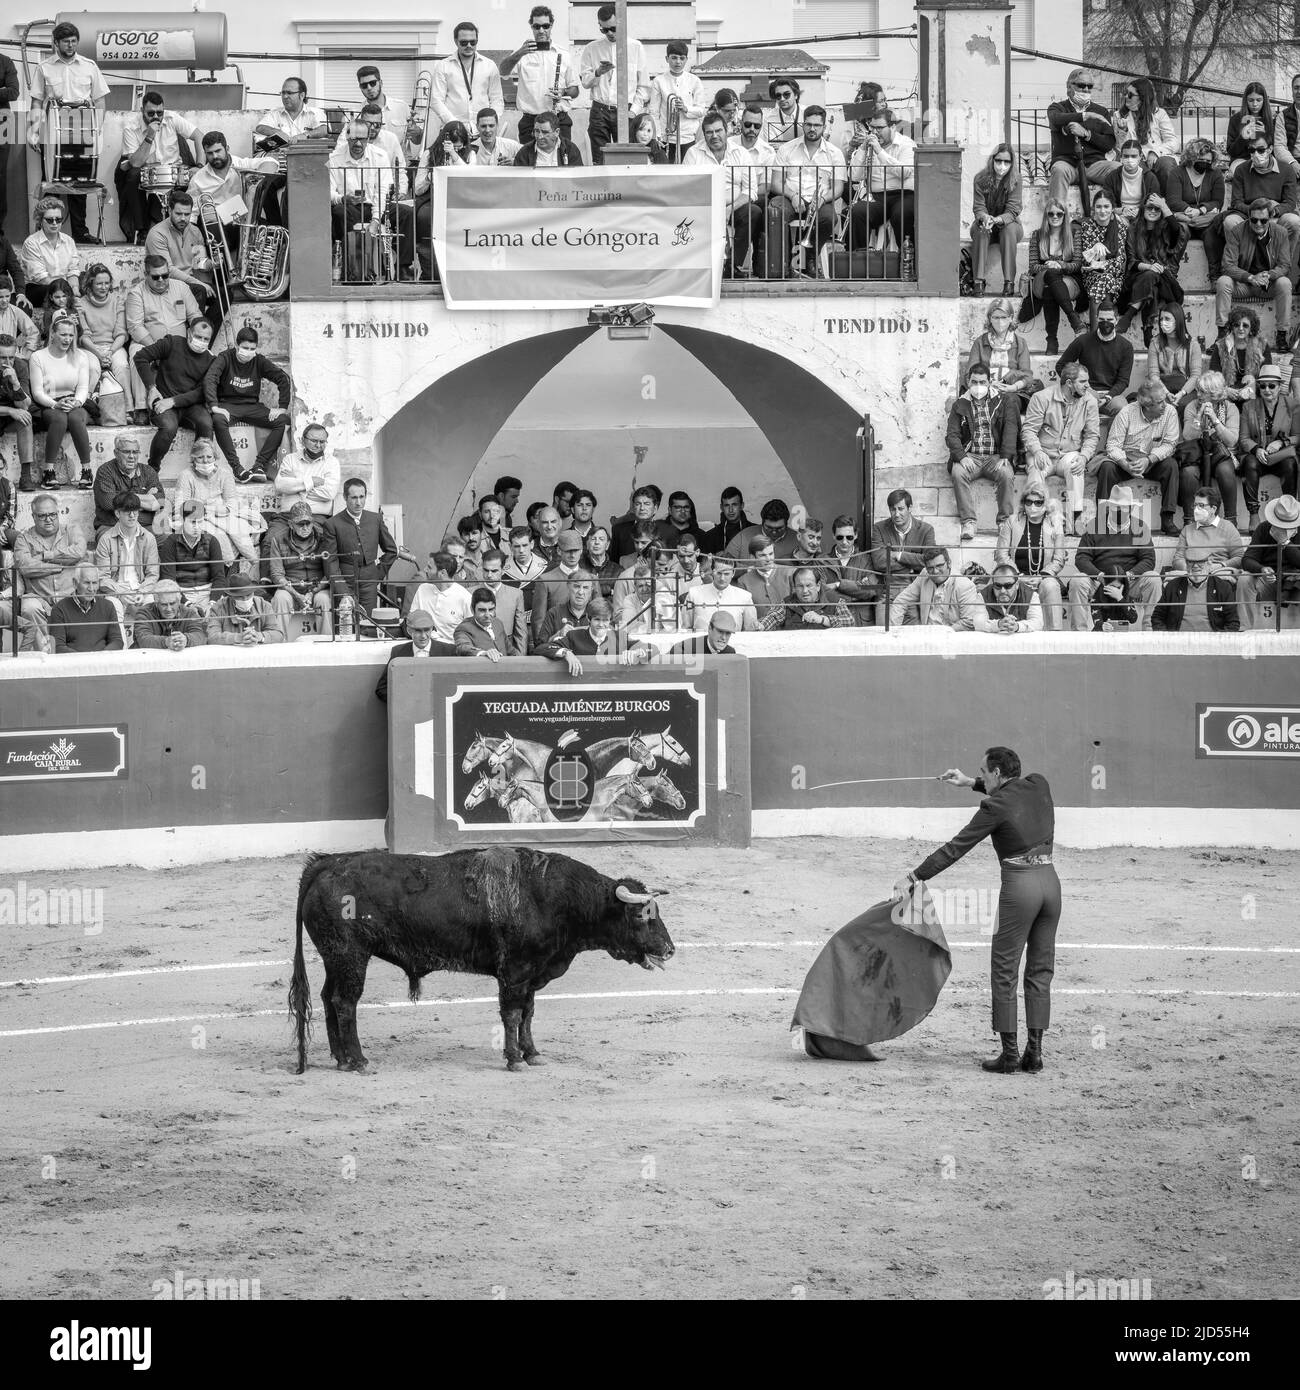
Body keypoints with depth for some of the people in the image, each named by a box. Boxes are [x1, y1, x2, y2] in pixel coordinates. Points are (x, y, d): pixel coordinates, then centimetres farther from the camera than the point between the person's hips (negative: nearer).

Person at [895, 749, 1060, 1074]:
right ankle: (1034, 1053, 8)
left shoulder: (994, 807, -9)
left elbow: (955, 848, -7)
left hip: (1019, 887, -6)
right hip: (1050, 882, 6)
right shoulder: (1038, 784, 8)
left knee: (1004, 972, 4)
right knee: (1040, 971, 10)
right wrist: (970, 784, 37)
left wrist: (914, 877, 0)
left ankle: (1009, 1054, 3)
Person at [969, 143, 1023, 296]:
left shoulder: (1015, 179, -14)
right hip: (986, 222, 1)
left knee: (1009, 228, -34)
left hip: (1007, 223, -1)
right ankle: (979, 281, -38)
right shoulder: (981, 179, -11)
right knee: (980, 228, -33)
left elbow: (1012, 211, -19)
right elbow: (979, 208, -13)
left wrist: (996, 220, -40)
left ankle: (1009, 282, -36)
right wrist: (985, 218, -38)